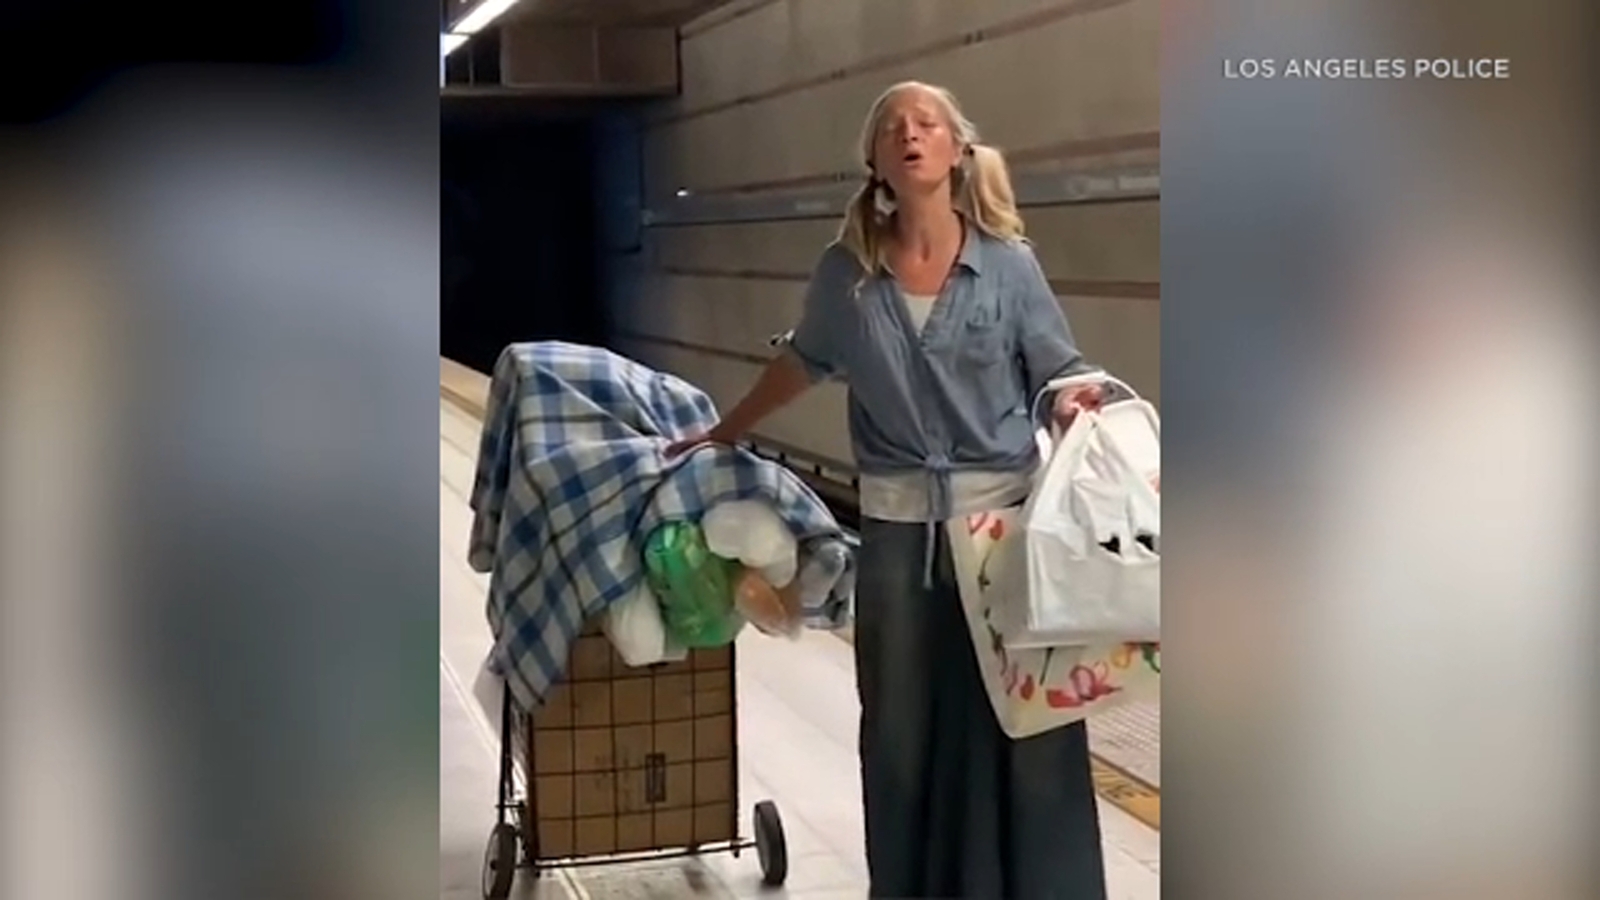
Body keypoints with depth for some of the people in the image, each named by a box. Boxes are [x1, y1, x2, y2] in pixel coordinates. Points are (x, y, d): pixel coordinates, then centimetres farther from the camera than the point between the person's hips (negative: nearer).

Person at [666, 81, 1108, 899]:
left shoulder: (1008, 265, -4)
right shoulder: (847, 271, 0)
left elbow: (1058, 374, 1)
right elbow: (801, 361, 17)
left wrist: (1074, 401, -21)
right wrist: (726, 434, 26)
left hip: (1004, 516, -2)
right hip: (896, 526, 2)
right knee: (901, 726, 10)